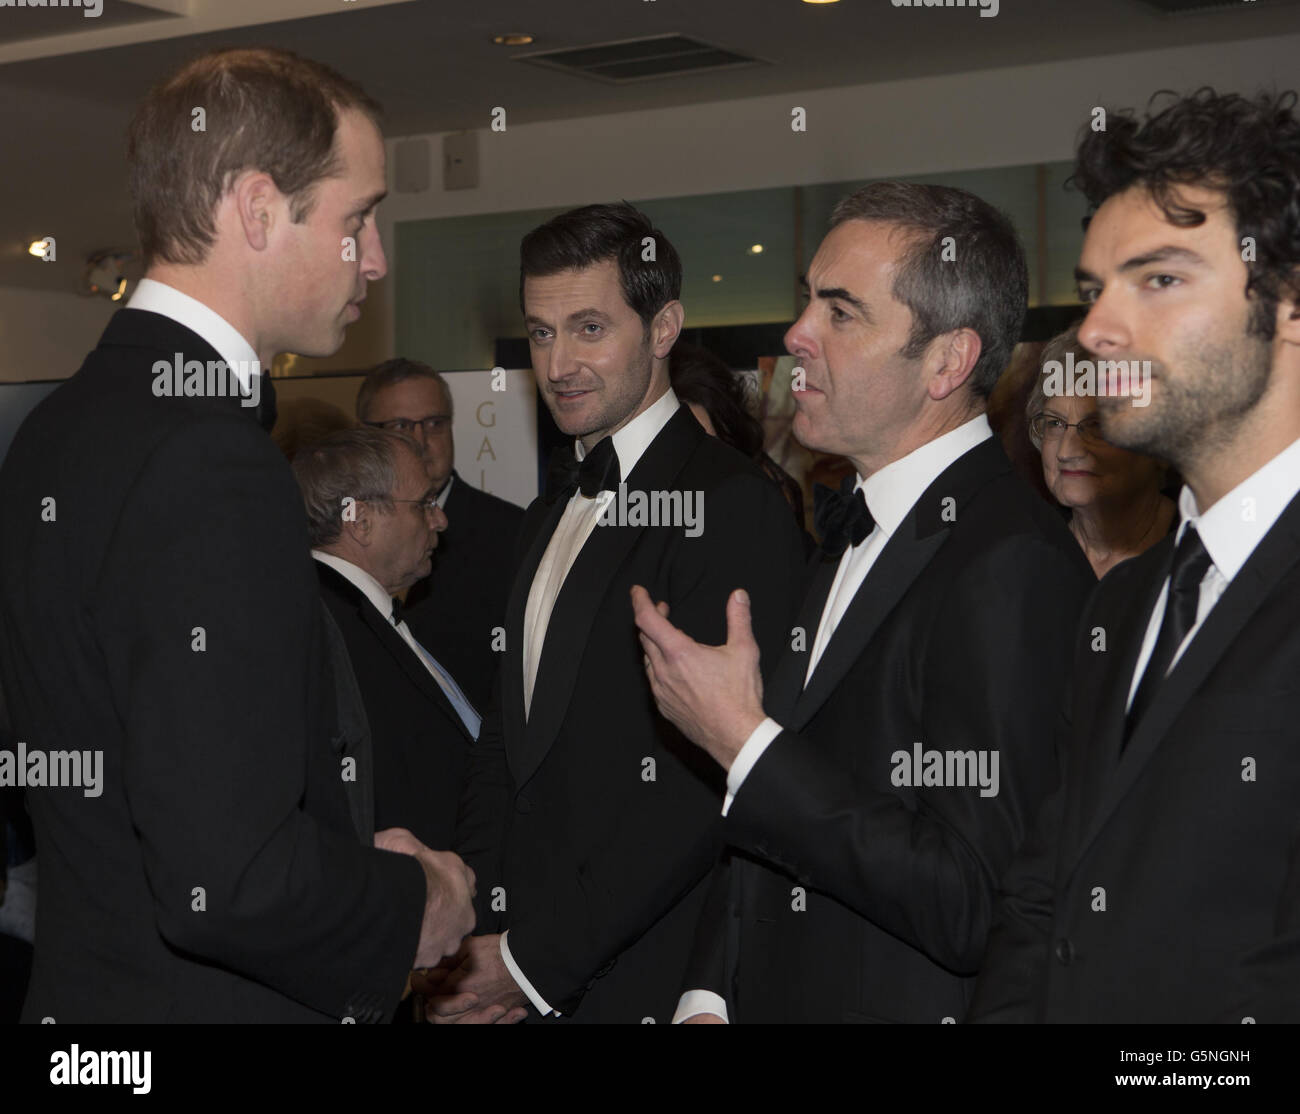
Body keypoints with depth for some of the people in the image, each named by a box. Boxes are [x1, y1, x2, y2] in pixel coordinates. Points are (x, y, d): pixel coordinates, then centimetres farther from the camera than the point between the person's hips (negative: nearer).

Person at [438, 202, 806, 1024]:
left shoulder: (733, 506, -14)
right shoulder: (552, 512, 14)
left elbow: (700, 779, -20)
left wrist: (534, 961, -16)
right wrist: (469, 937, 1)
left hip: (640, 984, -7)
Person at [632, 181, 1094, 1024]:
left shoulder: (1014, 567, -22)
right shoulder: (852, 532, 8)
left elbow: (975, 909, -26)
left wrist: (745, 742, -21)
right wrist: (707, 997, 0)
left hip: (906, 1003, -8)